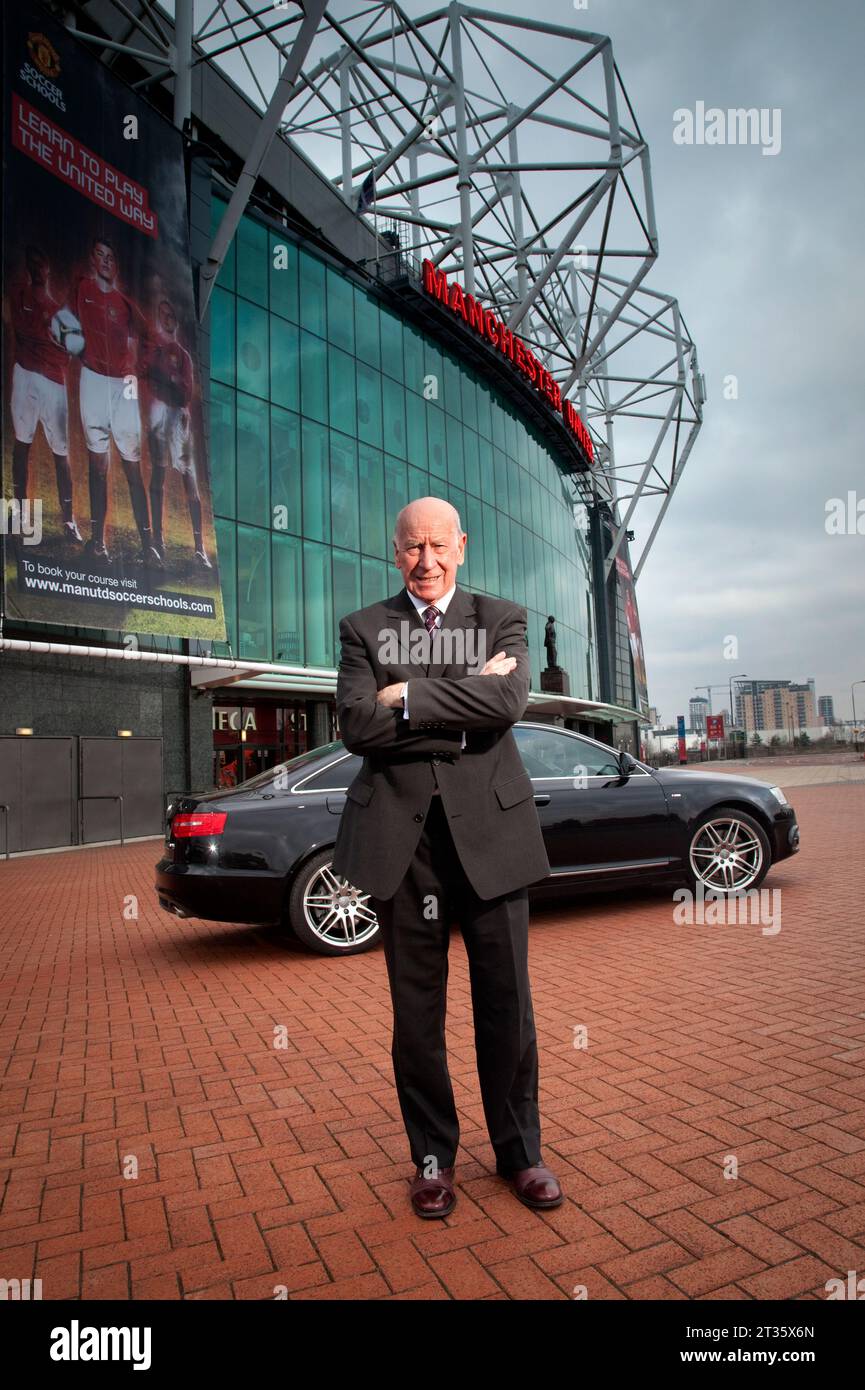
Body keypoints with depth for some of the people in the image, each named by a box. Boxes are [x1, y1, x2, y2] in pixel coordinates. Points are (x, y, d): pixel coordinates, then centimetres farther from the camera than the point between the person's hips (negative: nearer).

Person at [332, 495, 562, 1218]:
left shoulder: (502, 617, 8)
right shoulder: (364, 628, 8)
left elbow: (509, 701, -12)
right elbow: (357, 724, -8)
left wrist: (410, 695, -11)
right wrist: (465, 708, -10)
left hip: (489, 825, 0)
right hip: (402, 832, 0)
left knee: (507, 998, 9)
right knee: (417, 1007, 10)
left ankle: (519, 1151, 30)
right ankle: (434, 1156, 29)